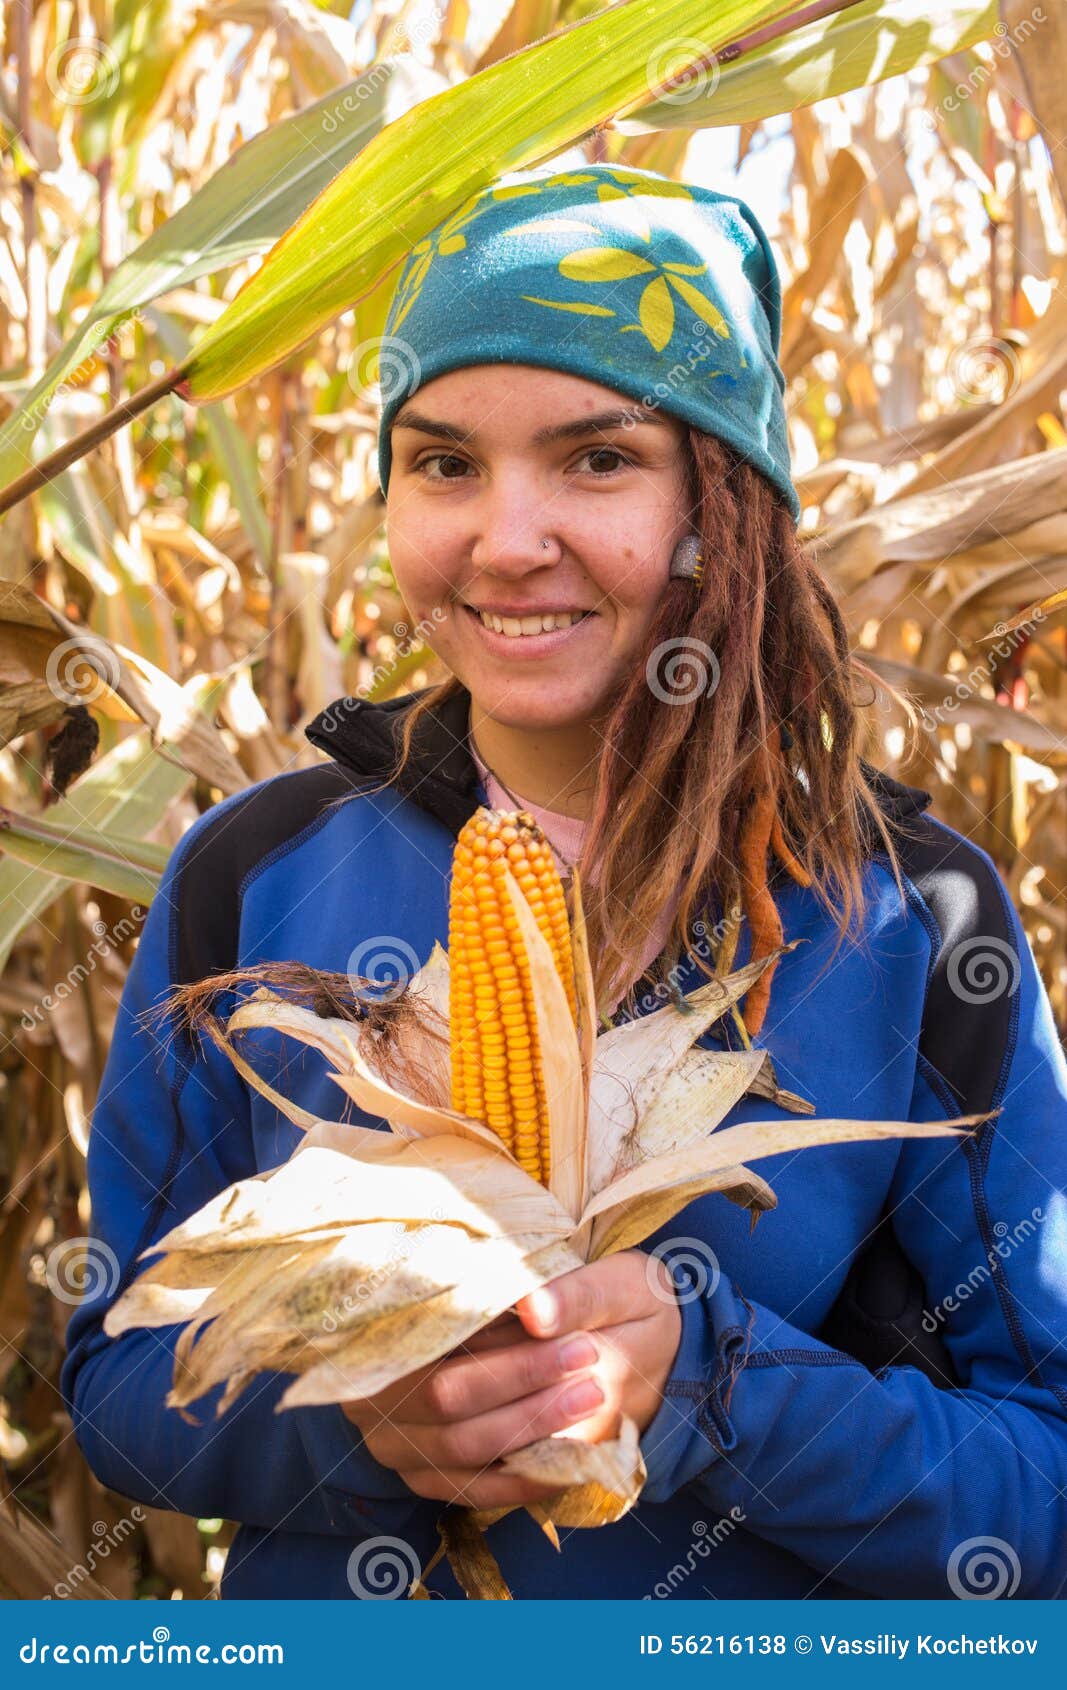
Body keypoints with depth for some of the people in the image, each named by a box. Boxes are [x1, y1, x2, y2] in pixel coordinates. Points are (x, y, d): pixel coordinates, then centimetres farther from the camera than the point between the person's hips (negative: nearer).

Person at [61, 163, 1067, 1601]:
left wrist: (702, 1379, -29)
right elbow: (117, 1371, -6)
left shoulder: (912, 916, -16)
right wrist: (350, 1412, -25)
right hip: (318, 1600, 1)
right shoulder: (251, 878, -12)